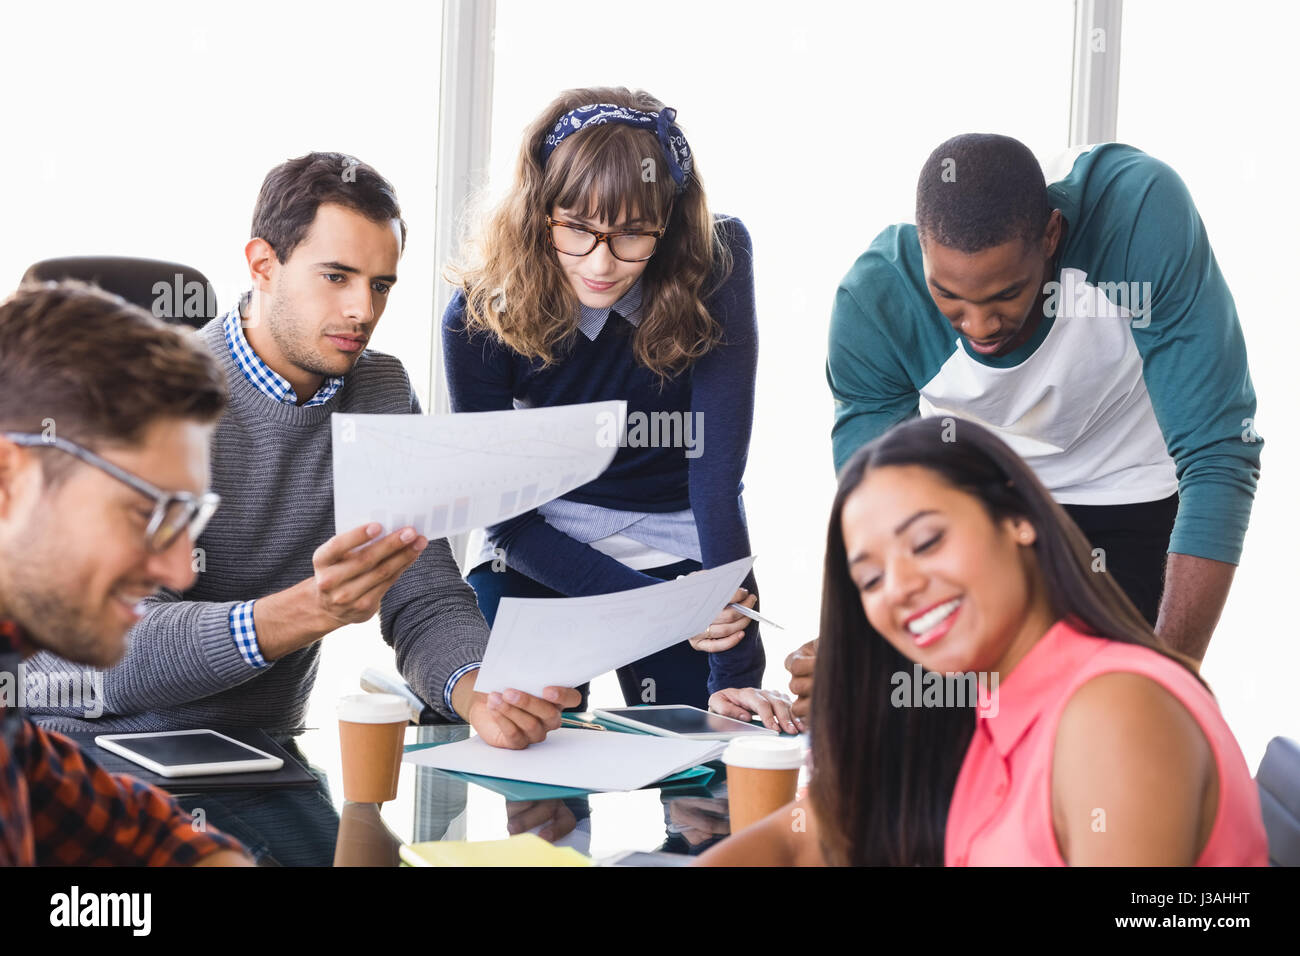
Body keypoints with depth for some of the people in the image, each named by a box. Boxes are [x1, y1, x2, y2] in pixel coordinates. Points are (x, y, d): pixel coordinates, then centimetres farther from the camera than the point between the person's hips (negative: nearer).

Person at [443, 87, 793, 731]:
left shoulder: (713, 270, -21)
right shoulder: (479, 317, -18)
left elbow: (718, 475, -26)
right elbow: (507, 516, -13)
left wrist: (736, 673, -32)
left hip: (677, 548, 0)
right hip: (534, 556, 1)